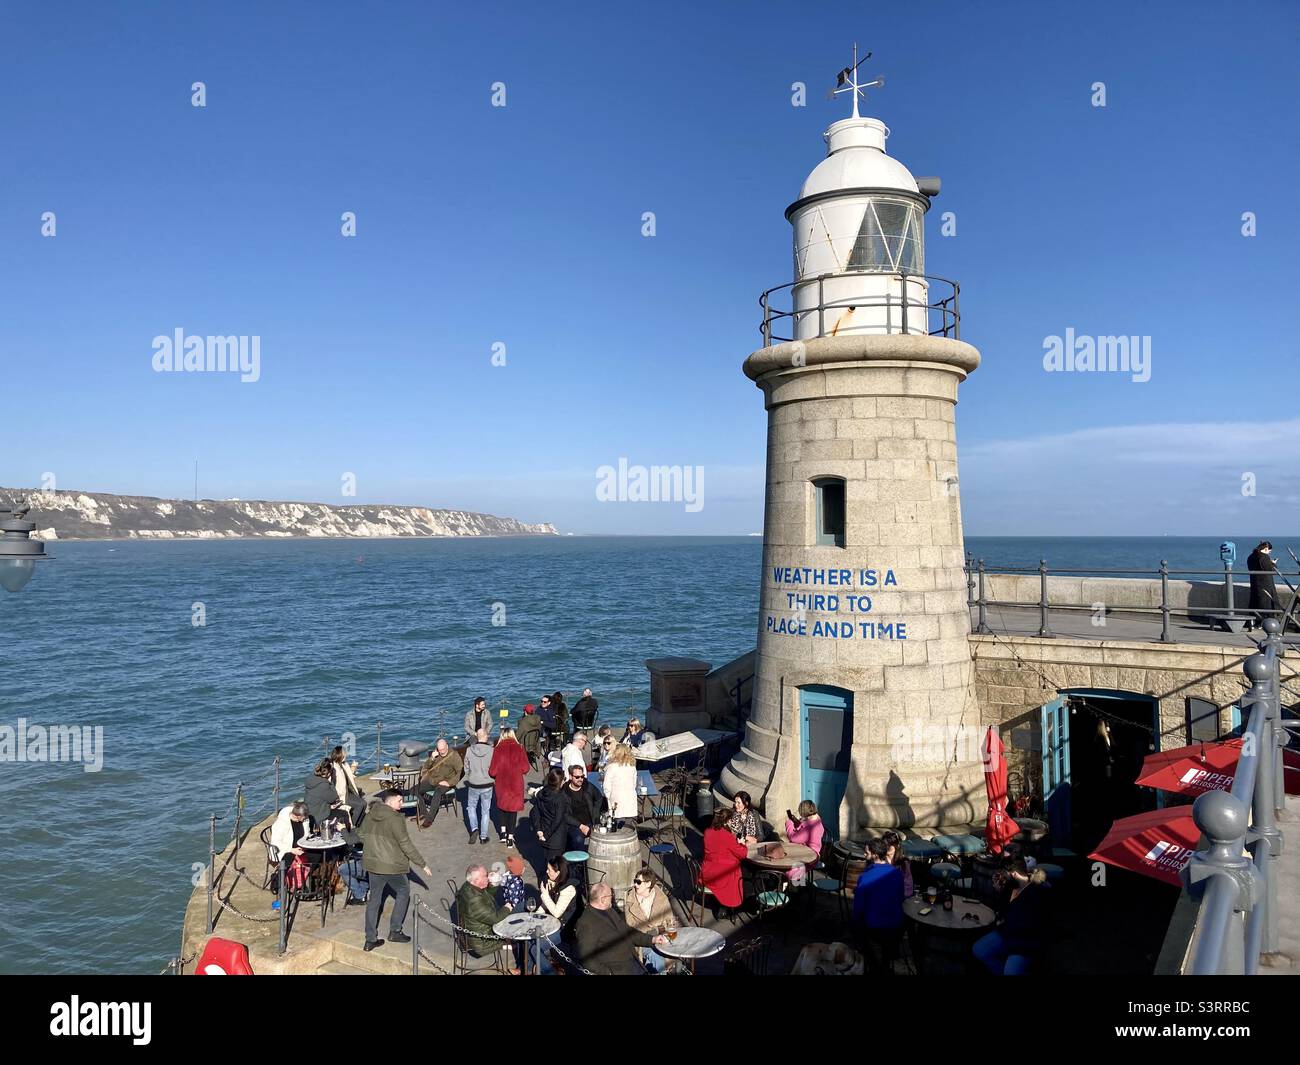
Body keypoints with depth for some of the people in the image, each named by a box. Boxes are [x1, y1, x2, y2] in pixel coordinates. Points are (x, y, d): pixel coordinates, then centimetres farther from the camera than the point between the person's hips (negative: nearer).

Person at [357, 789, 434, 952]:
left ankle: (370, 939, 18)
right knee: (403, 892, 16)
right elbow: (406, 845, -19)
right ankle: (395, 931, 16)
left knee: (374, 899, 15)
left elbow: (361, 835, 15)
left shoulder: (370, 815, 1)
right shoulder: (395, 819, -20)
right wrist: (423, 865, -12)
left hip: (372, 864, 6)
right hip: (392, 866, -6)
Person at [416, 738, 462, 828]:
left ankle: (429, 819, -29)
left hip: (445, 782, -6)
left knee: (437, 793, -35)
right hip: (432, 780, 6)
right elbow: (426, 767, 11)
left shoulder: (454, 756, -9)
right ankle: (423, 813, 0)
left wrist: (449, 783, -20)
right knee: (417, 789, -13)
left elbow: (461, 772, -12)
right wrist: (432, 758, -9)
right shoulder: (435, 754, 8)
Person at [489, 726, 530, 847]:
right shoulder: (519, 749, -12)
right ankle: (510, 837, 11)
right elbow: (526, 769, -10)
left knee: (502, 805, 24)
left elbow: (492, 771, -11)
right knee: (513, 808, 11)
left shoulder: (497, 749, -12)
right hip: (516, 784, 0)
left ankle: (503, 832, 21)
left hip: (501, 784, 1)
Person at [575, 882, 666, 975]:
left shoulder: (610, 911, 16)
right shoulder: (586, 923, -12)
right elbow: (586, 958, -16)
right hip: (616, 971, -8)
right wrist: (608, 973, -22)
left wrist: (652, 939, 16)